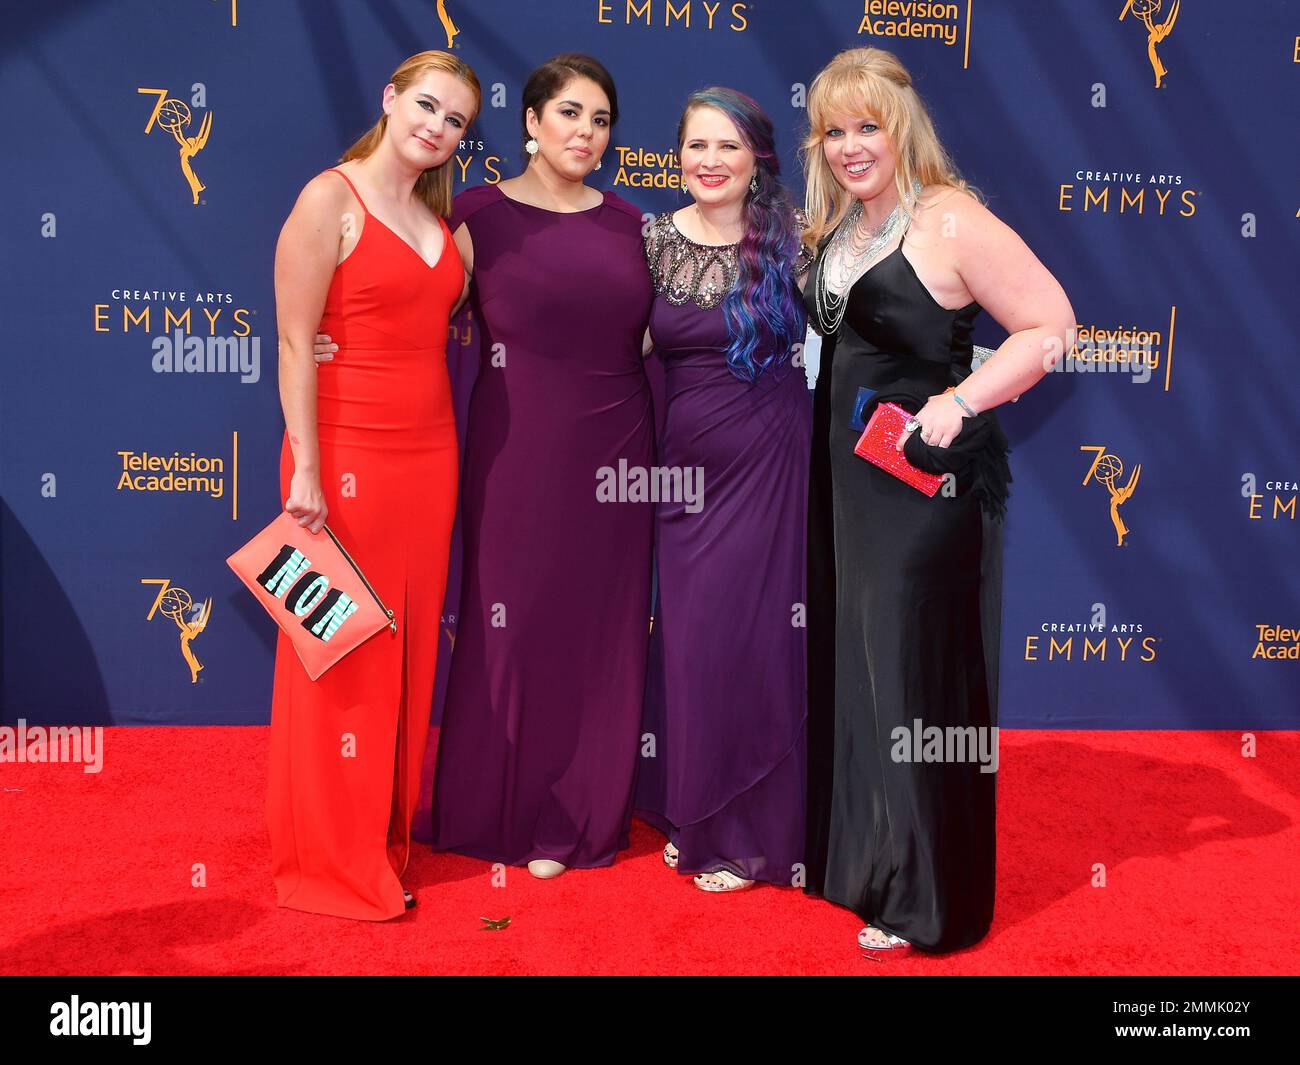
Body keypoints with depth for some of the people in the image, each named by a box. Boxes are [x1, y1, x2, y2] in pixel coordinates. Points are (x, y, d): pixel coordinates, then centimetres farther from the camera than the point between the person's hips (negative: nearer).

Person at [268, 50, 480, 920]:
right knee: (344, 655, 1)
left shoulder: (438, 218, 14)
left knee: (409, 649, 11)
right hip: (349, 453, -7)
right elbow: (295, 343, -11)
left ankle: (389, 834, 26)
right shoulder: (330, 199, -5)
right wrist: (304, 470, -17)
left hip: (430, 451, 7)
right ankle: (332, 862, 16)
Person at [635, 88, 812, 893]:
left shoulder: (792, 236, -3)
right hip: (688, 463, 2)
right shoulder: (654, 241, 2)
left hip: (770, 462, -2)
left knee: (757, 637, 3)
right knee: (689, 641, 8)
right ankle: (695, 815, 29)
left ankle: (754, 833, 21)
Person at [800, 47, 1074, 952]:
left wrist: (959, 403, -25)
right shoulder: (836, 226, 10)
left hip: (929, 479, -8)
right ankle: (860, 851, 34)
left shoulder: (951, 221, -14)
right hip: (848, 473, 8)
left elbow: (1051, 324, -16)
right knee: (854, 663, 16)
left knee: (919, 672, 0)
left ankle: (926, 899, 16)